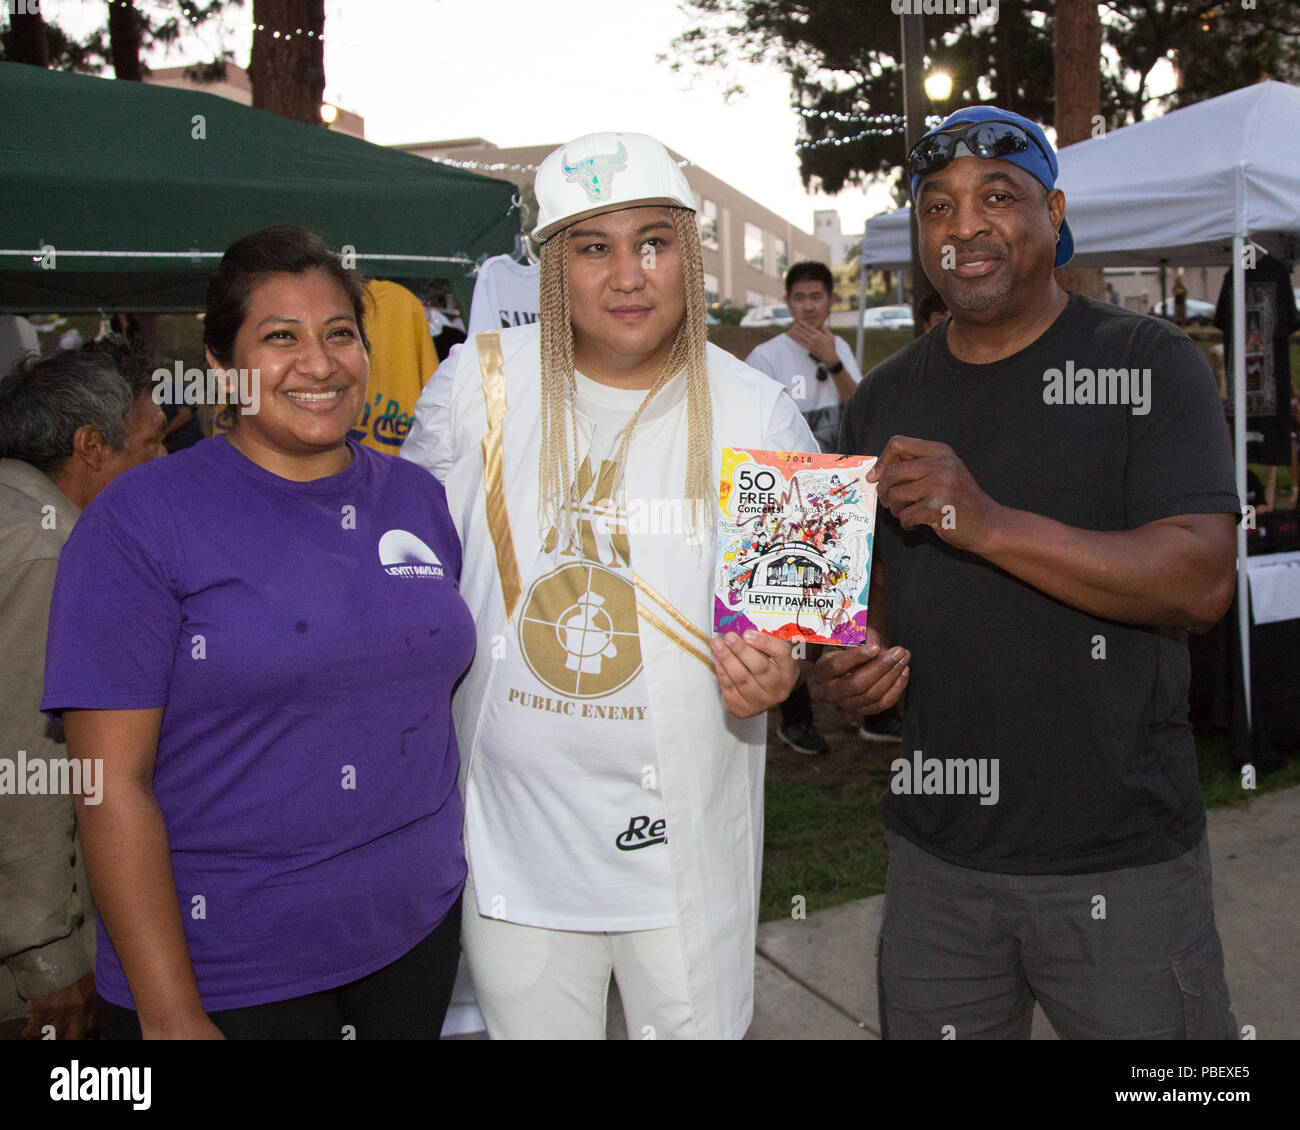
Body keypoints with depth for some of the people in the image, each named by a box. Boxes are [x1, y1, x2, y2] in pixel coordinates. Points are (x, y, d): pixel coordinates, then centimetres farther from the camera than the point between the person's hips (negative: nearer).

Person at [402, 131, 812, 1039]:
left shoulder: (757, 413, -4)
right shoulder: (476, 390, -4)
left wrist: (776, 672, -17)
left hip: (690, 837, 0)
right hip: (515, 836, 1)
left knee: (697, 1024, 13)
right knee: (530, 1023, 16)